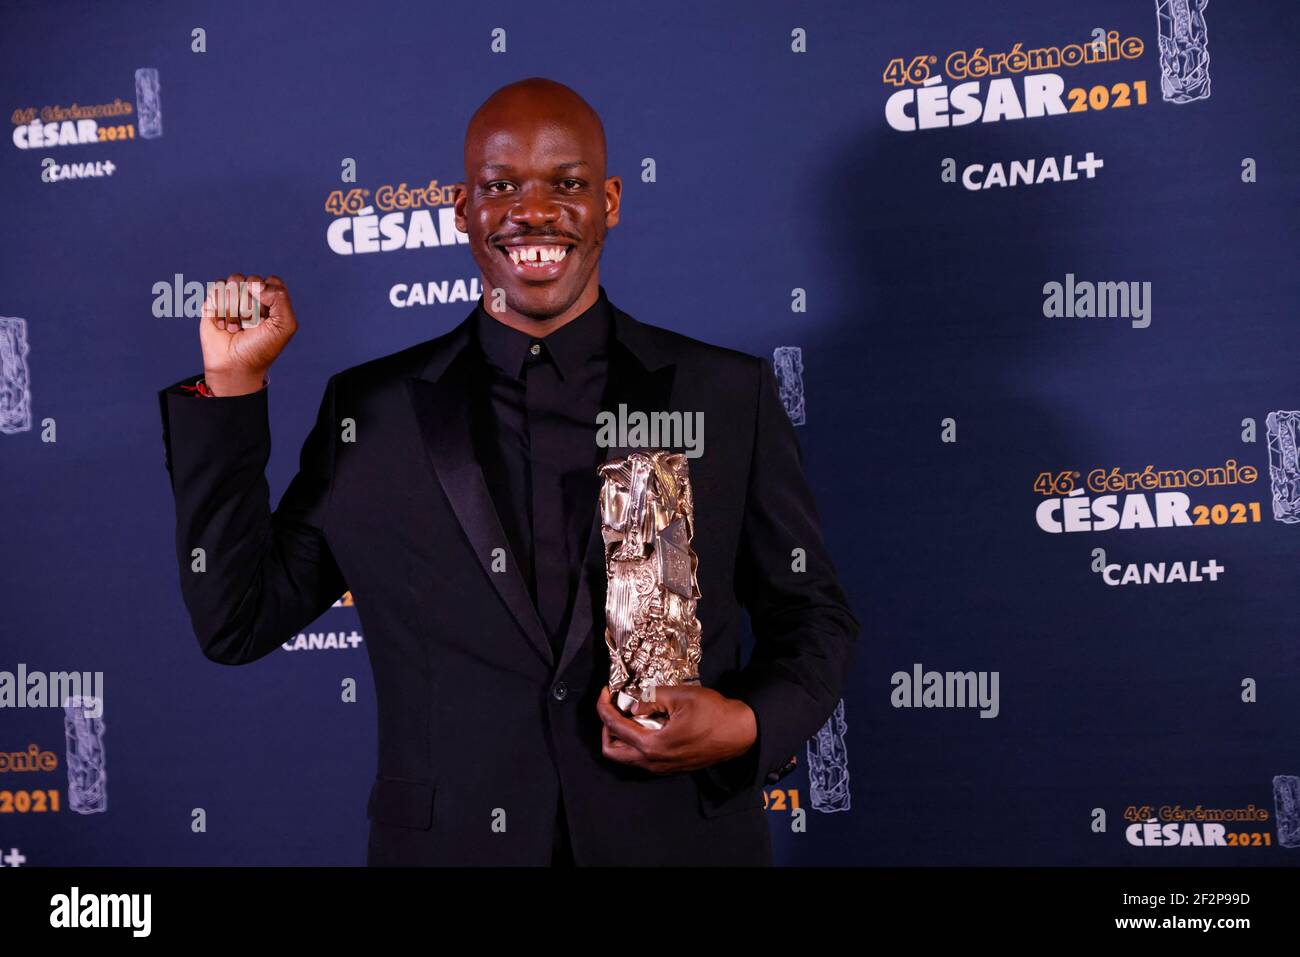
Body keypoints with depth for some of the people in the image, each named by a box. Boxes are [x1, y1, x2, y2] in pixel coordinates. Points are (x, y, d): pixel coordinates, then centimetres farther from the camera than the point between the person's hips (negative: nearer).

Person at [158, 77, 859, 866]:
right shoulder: (371, 410, -1)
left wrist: (749, 727, -16)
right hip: (450, 844, 1)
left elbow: (814, 618, 4)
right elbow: (238, 623, 0)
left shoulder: (730, 396, -3)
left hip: (682, 840, 0)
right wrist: (232, 386, -6)